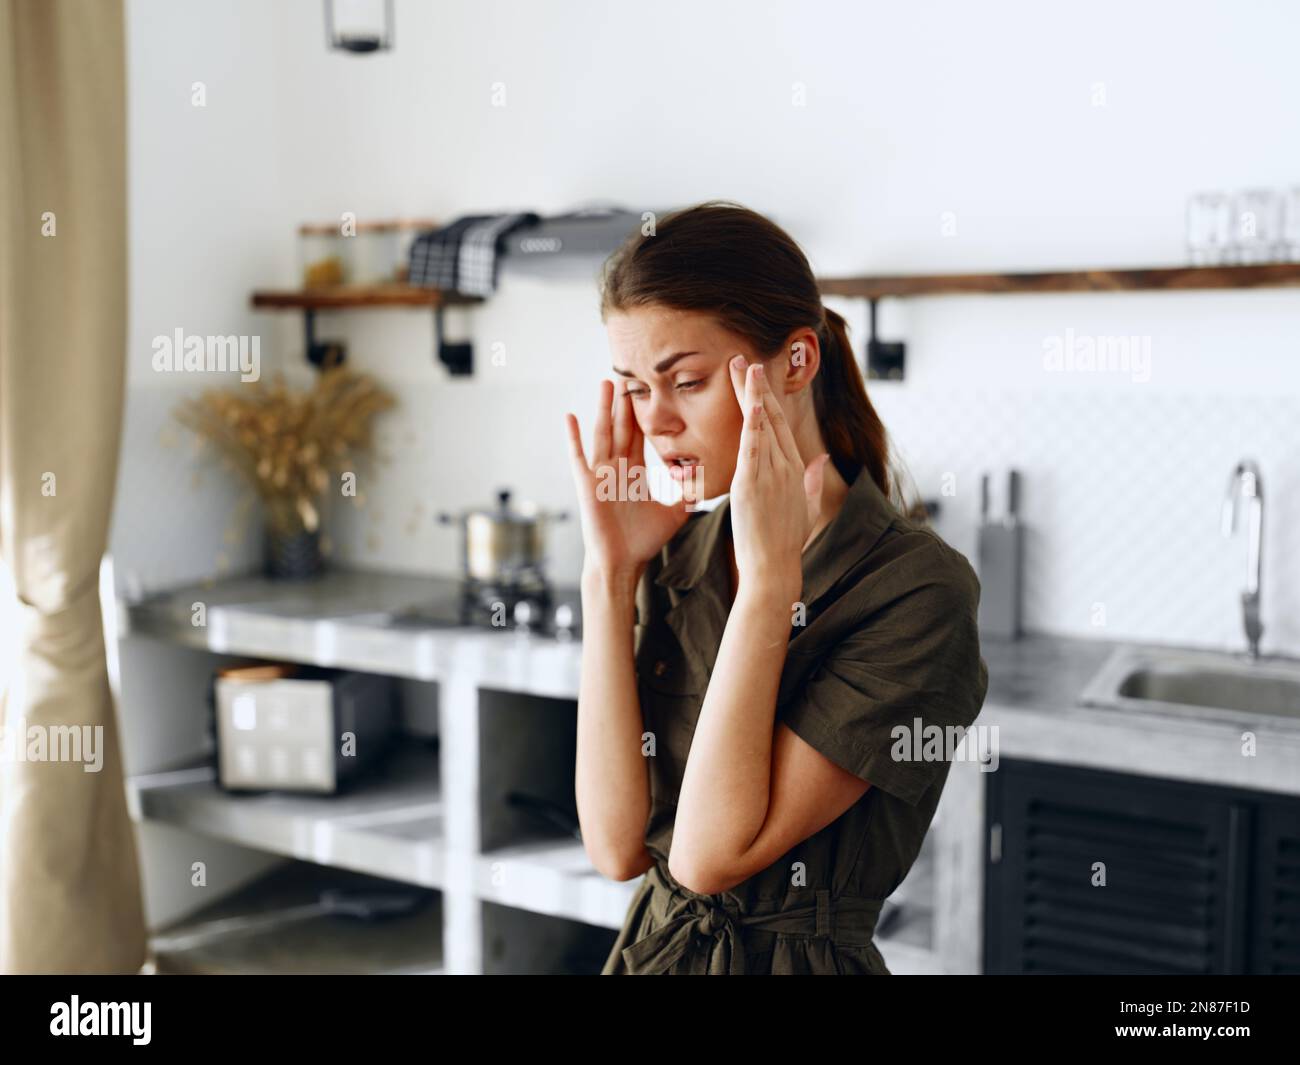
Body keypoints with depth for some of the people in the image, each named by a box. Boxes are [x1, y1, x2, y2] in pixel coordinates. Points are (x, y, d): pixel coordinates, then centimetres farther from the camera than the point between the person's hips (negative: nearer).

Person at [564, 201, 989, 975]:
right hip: (651, 944, 5)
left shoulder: (916, 586, -21)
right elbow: (619, 845, -13)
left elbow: (710, 855, -25)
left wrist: (770, 575, -27)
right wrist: (610, 573, -15)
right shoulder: (675, 555, -4)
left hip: (800, 952, -5)